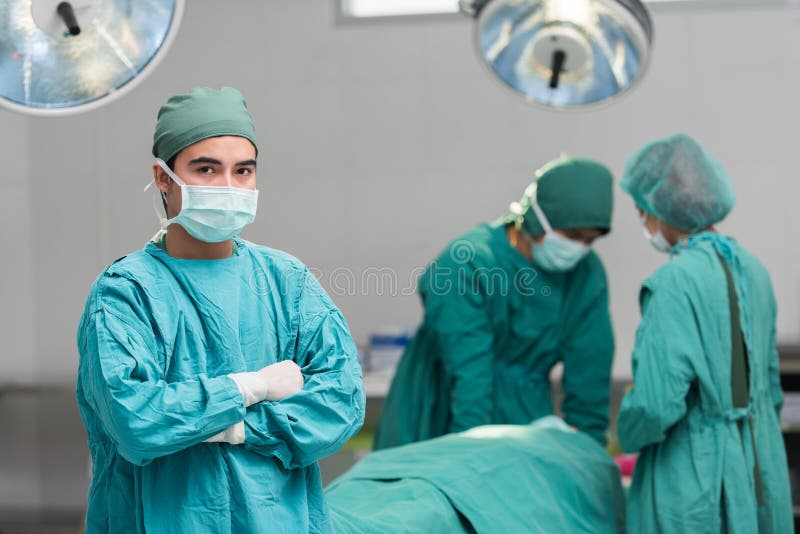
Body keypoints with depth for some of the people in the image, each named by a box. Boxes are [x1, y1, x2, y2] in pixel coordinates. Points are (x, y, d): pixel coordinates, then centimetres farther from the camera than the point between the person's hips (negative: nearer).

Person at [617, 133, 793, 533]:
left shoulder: (675, 283, -19)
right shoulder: (749, 270, 5)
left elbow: (656, 404, -24)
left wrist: (629, 432, -3)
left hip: (690, 481, -8)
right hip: (757, 471, 8)